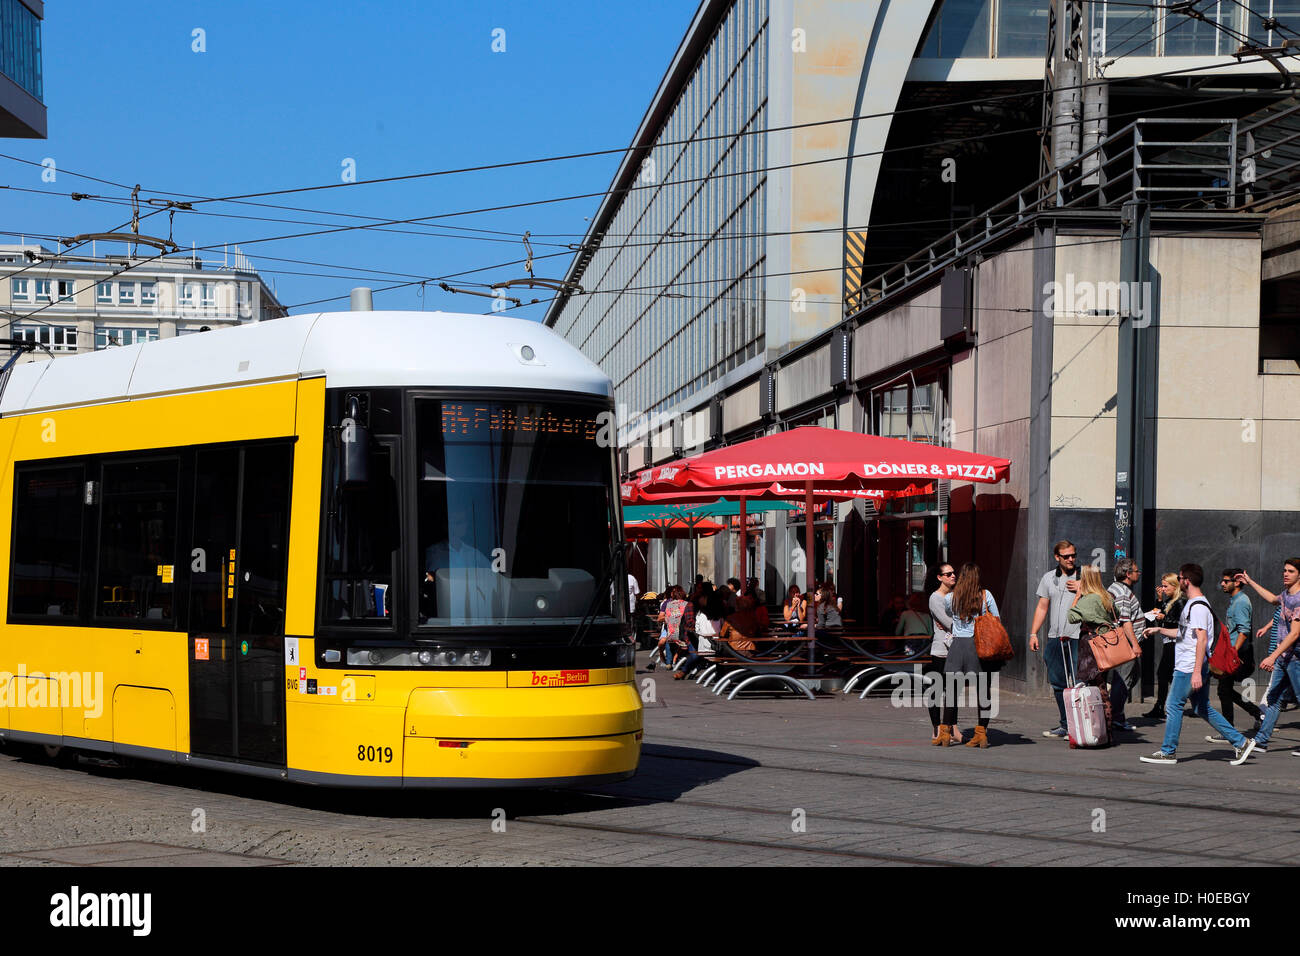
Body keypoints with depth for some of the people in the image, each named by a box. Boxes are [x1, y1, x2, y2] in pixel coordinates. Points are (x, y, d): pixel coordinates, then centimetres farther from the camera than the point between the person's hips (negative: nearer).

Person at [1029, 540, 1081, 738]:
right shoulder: (1048, 578, 14)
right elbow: (1042, 607, 16)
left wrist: (1082, 589, -11)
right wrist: (1033, 633, 9)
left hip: (1078, 638, -4)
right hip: (1055, 638, 4)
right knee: (1057, 682, 7)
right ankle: (1065, 725, 17)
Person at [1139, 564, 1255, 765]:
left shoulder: (1198, 607, -16)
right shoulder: (1193, 604, 17)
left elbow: (1202, 638, -23)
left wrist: (1196, 672, -27)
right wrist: (1160, 630, 32)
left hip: (1189, 668, -10)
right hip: (1188, 667, 10)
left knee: (1173, 706, -2)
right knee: (1202, 709, 11)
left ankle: (1168, 752, 4)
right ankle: (1240, 742, 10)